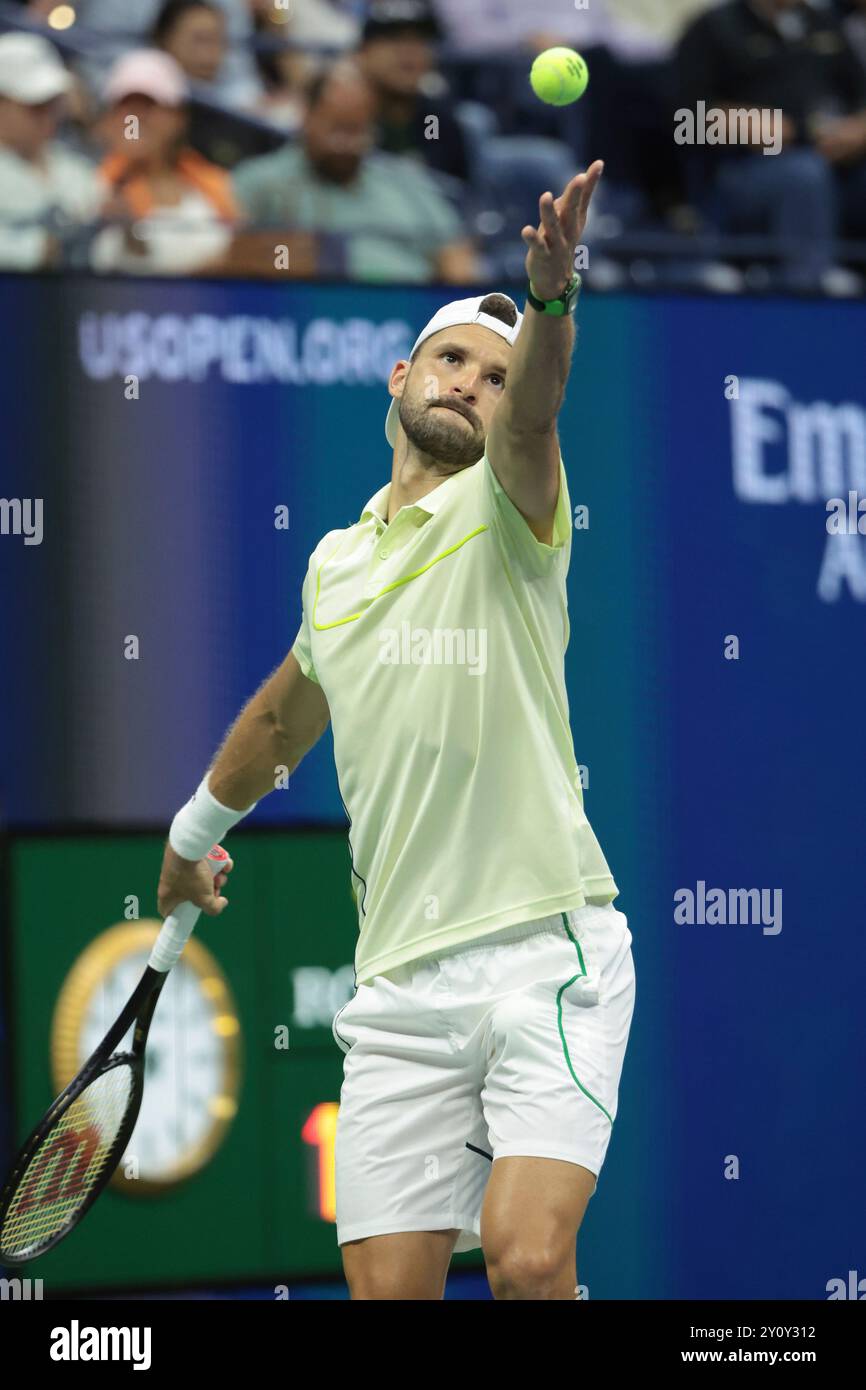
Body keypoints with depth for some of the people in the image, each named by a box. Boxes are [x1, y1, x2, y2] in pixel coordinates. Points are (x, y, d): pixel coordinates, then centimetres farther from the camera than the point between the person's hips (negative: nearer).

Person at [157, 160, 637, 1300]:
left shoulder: (506, 510, 2)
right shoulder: (337, 563, 18)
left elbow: (533, 412, -22)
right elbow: (284, 716, 38)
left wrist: (550, 295, -43)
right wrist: (193, 831, 51)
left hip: (548, 954, -5)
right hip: (401, 982, 5)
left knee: (527, 1256, -23)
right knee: (389, 1288, -4)